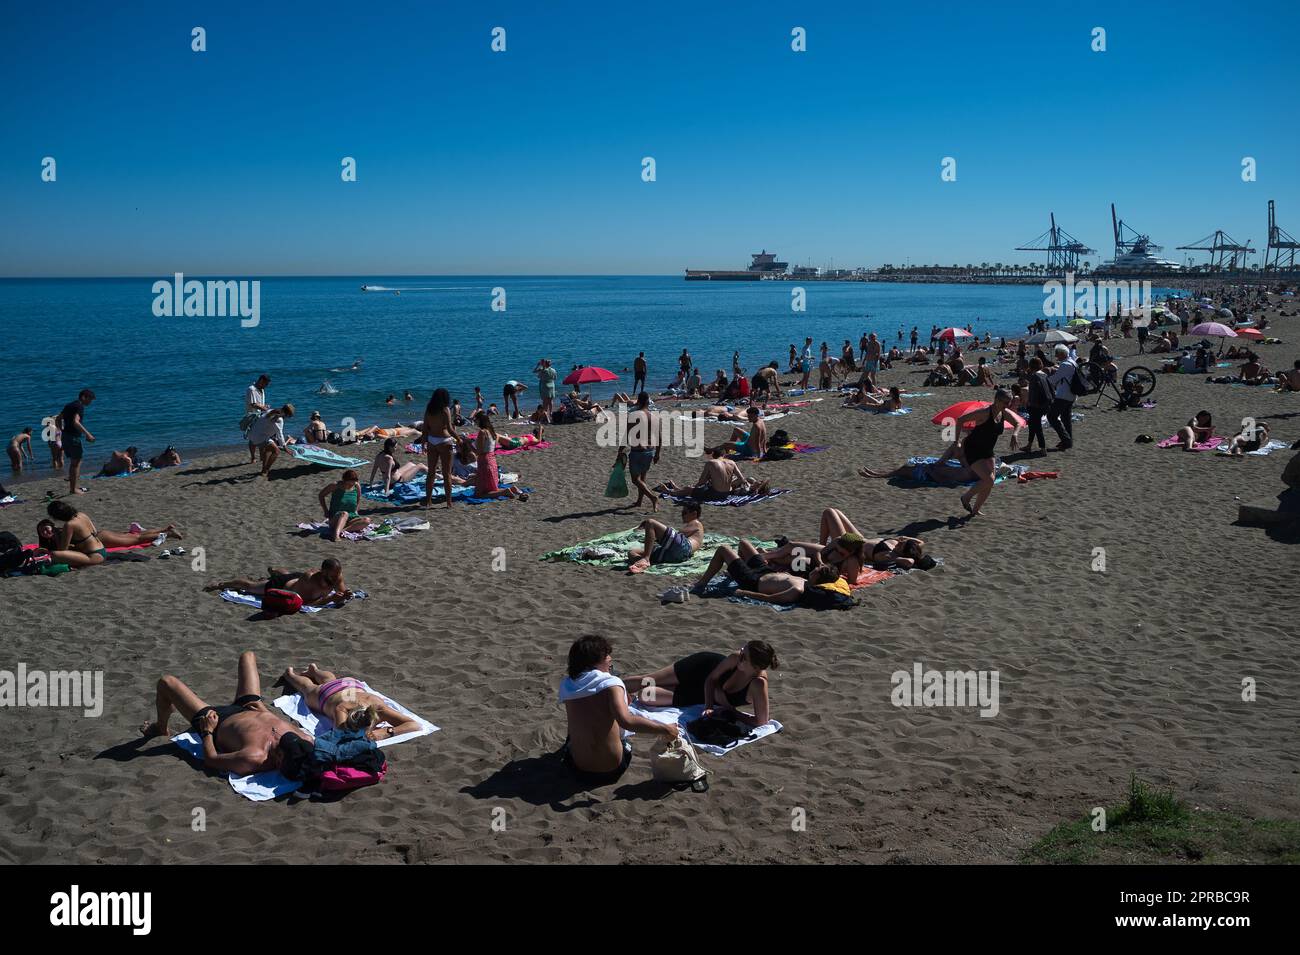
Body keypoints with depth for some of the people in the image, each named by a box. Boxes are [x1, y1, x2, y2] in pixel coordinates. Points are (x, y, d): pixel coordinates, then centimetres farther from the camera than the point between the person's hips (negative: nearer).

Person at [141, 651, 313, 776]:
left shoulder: (254, 758, -48)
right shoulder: (307, 741, -36)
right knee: (247, 655, 23)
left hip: (218, 725, -5)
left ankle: (161, 729, 39)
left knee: (166, 682, 5)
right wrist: (266, 710, 0)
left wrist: (207, 732, -14)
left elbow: (210, 760, -29)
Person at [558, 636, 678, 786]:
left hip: (578, 771, 3)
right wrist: (665, 729, -24)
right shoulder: (611, 684, -17)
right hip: (612, 771, -3)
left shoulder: (566, 685, -4)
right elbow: (626, 721, -32)